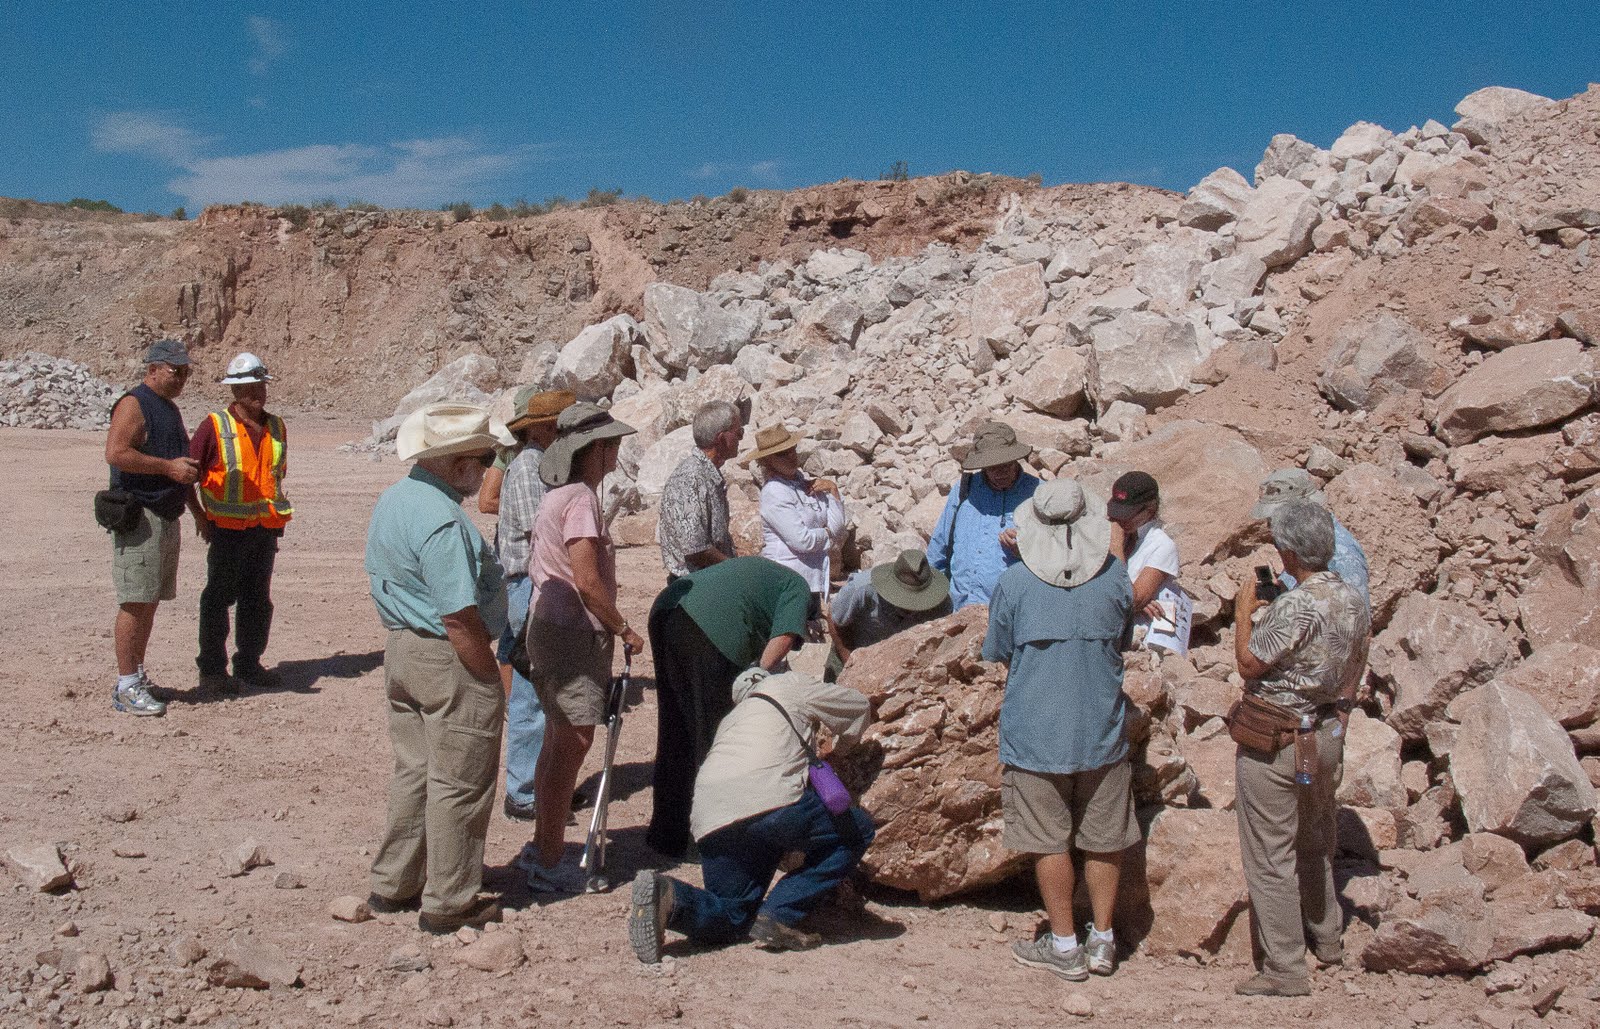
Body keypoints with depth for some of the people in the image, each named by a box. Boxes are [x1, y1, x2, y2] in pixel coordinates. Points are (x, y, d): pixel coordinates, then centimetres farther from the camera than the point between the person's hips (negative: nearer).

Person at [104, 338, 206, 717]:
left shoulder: (170, 409, 22)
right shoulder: (134, 404, -8)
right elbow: (115, 453, -21)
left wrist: (198, 512, 30)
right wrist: (168, 466, -20)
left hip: (167, 518, 9)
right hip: (139, 517, -9)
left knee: (151, 601, 12)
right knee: (135, 602, -10)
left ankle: (137, 675, 20)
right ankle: (126, 687, -7)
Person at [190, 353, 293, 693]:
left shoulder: (275, 427, 12)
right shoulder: (215, 425, -5)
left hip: (266, 528, 6)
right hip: (229, 527, -5)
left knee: (258, 599, 11)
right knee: (220, 598, 0)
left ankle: (249, 664, 21)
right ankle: (212, 669, 7)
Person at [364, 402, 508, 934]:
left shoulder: (392, 500, 8)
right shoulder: (442, 521, -23)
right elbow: (459, 617, -24)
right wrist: (493, 679, -16)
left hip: (401, 650, 10)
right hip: (449, 662, -10)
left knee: (414, 771, 20)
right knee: (459, 784, 3)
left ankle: (393, 884, 30)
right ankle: (449, 903, 13)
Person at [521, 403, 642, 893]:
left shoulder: (556, 494, 12)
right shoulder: (580, 498, -18)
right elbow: (588, 582, -23)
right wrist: (625, 629, -12)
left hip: (548, 626, 10)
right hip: (574, 633, -10)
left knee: (557, 740, 18)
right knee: (572, 745, -5)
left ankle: (545, 846, 28)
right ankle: (549, 866, 1)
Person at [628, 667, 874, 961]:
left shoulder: (731, 719, 39)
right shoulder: (790, 684, 22)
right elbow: (859, 706, 32)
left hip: (711, 822, 7)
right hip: (768, 801, -6)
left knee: (733, 918, 19)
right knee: (858, 830, 13)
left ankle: (668, 896, -11)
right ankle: (779, 915, 1)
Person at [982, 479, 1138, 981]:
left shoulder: (1013, 583, -12)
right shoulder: (1114, 574, -5)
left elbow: (1000, 654, 0)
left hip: (1035, 736, -2)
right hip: (1103, 732, 2)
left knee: (1050, 842, 9)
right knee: (1104, 840, 14)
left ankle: (1064, 945, 18)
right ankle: (1102, 941, 24)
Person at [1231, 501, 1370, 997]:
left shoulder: (1296, 607, -25)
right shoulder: (1354, 601, 1)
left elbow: (1249, 662, -18)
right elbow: (1355, 672, 11)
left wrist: (1242, 613, -4)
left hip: (1275, 742, -9)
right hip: (1328, 735, 9)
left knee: (1271, 855, 1)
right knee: (1315, 842, 25)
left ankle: (1285, 970, 7)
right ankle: (1327, 938, 41)